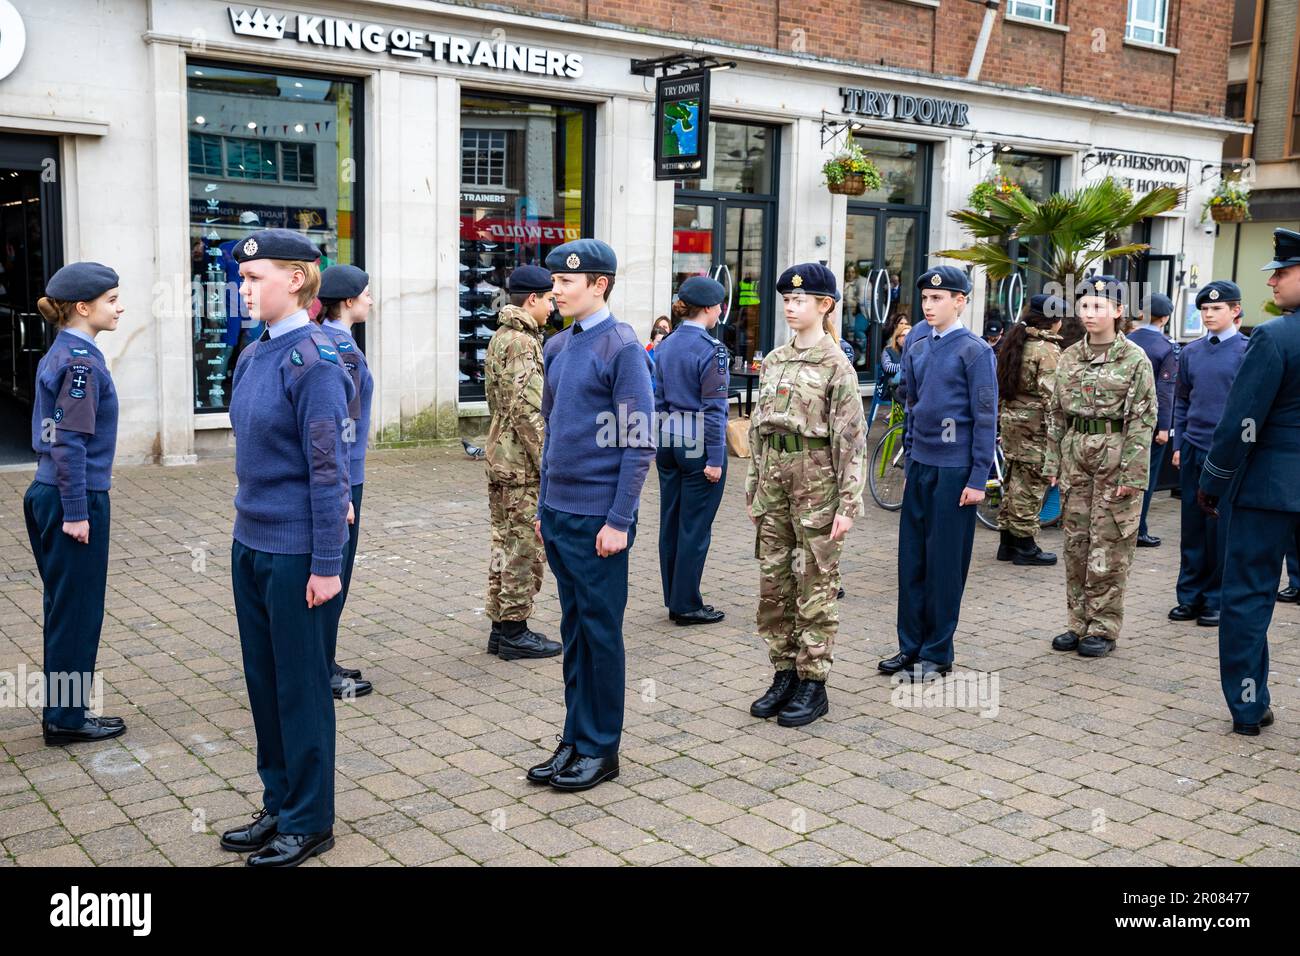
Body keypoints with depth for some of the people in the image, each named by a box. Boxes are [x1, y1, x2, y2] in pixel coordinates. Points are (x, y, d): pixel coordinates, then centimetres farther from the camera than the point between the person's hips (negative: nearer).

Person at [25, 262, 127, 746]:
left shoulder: (57, 355, 11)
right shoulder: (81, 360, -16)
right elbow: (69, 442, -20)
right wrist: (77, 513, -18)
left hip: (48, 494, 9)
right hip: (76, 498, -9)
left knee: (63, 607, 16)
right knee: (77, 610, 2)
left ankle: (61, 713, 26)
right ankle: (66, 718, 13)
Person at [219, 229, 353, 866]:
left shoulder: (314, 361, -16)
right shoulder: (254, 357, 9)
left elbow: (328, 470, -17)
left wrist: (326, 565, -17)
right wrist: (246, 535, 16)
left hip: (295, 551, -8)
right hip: (251, 544, 8)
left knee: (301, 686, 4)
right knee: (263, 680, 16)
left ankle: (310, 822, 20)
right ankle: (279, 806, 31)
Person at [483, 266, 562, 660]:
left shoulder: (502, 337, 16)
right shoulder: (521, 342, -16)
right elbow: (527, 411, -22)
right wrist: (548, 462, -19)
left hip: (501, 458, 10)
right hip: (523, 463, -10)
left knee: (506, 543, 14)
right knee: (525, 547, -3)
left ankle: (501, 626, 21)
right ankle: (514, 632, 4)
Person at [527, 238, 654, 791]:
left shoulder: (622, 348, -12)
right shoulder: (557, 347, 11)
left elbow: (639, 444, -14)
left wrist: (619, 522, -16)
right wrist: (545, 506, 15)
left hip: (598, 518, -7)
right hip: (558, 513, 7)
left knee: (600, 631, 3)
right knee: (573, 630, 13)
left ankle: (602, 749, 15)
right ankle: (575, 740, 24)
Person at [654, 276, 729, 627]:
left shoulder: (665, 346, 8)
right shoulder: (711, 349, -14)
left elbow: (657, 400, 13)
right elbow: (713, 408, -16)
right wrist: (715, 459, -13)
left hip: (669, 440, 8)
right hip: (698, 444, -7)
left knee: (670, 522, 12)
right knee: (695, 526, 1)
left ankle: (674, 601, 22)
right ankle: (687, 604, 8)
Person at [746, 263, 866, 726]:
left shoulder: (836, 364, -7)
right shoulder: (773, 361, 11)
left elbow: (852, 438, -9)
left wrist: (848, 504, -13)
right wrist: (753, 488, 12)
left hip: (816, 479, -6)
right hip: (773, 476, 6)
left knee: (816, 585, 1)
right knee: (773, 580, 9)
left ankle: (813, 684, 10)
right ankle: (784, 674, 21)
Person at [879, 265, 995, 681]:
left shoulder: (975, 350, -8)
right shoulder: (917, 344, 9)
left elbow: (986, 417, -10)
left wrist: (978, 478, -12)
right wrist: (909, 451, 14)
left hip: (954, 468, -6)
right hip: (919, 463, 6)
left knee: (944, 562, 2)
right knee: (911, 557, 9)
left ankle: (937, 654, 12)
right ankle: (911, 646, 19)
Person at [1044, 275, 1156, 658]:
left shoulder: (1135, 359, -6)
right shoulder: (1069, 357, 9)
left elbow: (1142, 421, -9)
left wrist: (1132, 473, -14)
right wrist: (1052, 462, 8)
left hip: (1115, 456, -5)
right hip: (1075, 454, 5)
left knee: (1109, 545, 0)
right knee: (1075, 541, 8)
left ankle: (1103, 629, 9)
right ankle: (1079, 623, 19)